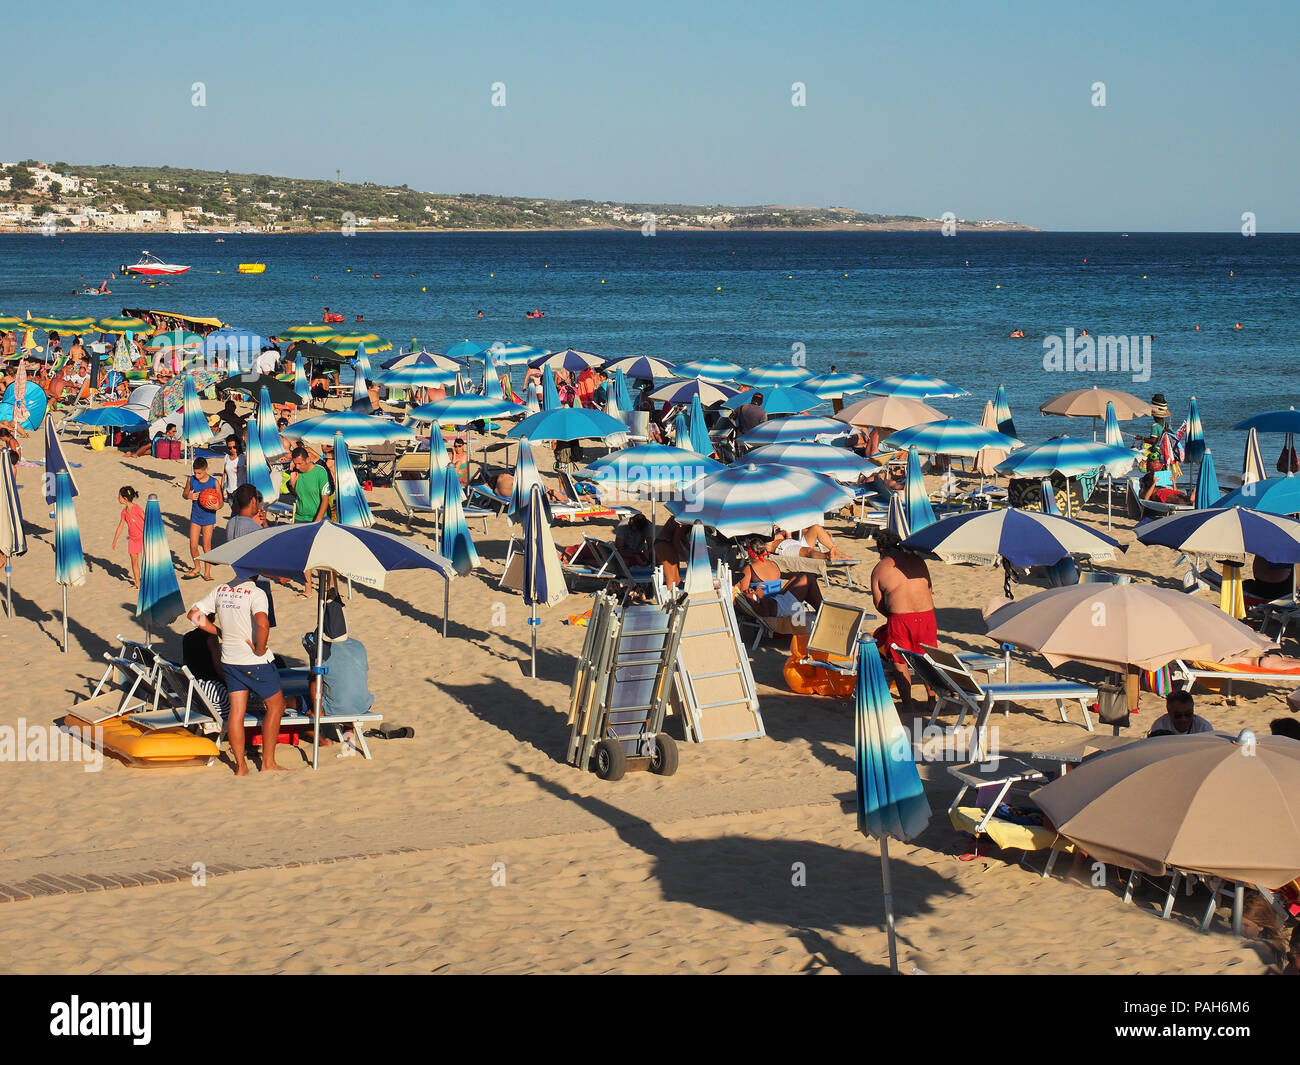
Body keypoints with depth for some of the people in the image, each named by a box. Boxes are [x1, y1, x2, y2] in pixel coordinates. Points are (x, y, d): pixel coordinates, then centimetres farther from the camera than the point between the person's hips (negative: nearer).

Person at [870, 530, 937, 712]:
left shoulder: (879, 570, 5)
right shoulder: (917, 560, 14)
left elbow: (879, 604, 9)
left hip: (899, 618, -3)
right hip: (927, 614, 3)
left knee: (900, 662, 12)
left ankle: (907, 704, 9)